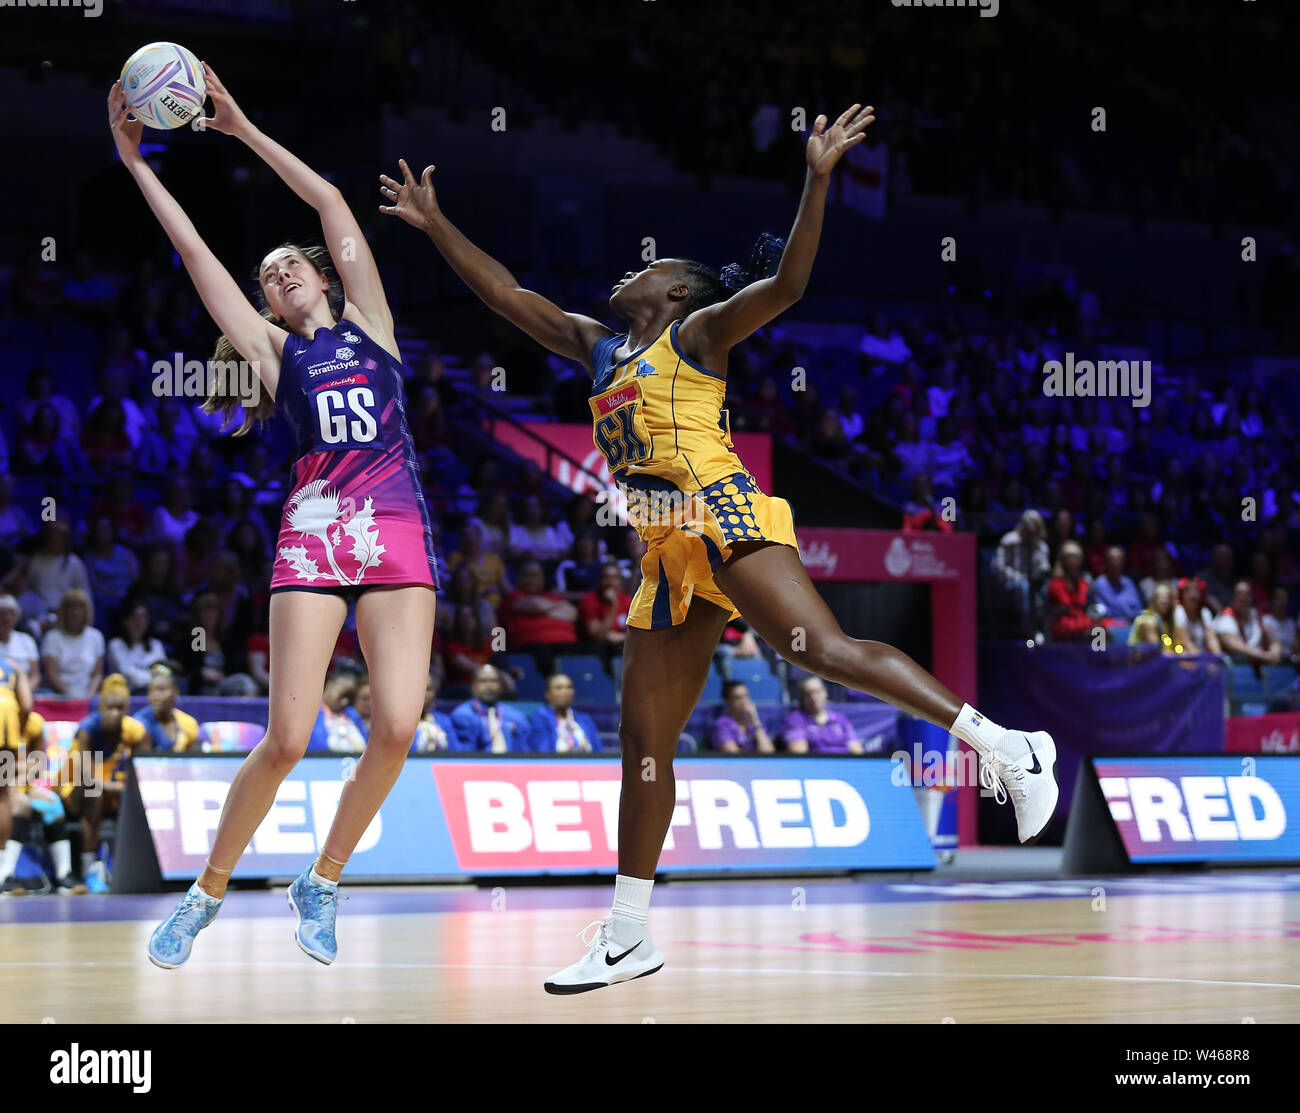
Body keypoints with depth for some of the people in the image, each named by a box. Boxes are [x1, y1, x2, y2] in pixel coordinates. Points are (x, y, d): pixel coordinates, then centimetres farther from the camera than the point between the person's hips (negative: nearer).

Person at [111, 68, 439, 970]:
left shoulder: (367, 322, 16)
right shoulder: (273, 349, 14)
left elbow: (331, 205, 13)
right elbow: (196, 253, 10)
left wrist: (245, 130, 14)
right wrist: (135, 161, 7)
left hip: (399, 535, 1)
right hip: (313, 536, -1)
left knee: (398, 726, -13)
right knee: (289, 738, -10)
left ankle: (322, 884, 6)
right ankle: (208, 893, 7)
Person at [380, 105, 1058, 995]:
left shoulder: (695, 334, 6)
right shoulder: (598, 348, 25)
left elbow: (785, 284, -8)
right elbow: (507, 293, 31)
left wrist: (818, 178, -17)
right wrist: (436, 225, 31)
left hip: (721, 514, -7)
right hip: (667, 552, 7)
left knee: (826, 651, -25)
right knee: (644, 739, 5)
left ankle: (1006, 745, -25)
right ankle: (628, 936, 9)